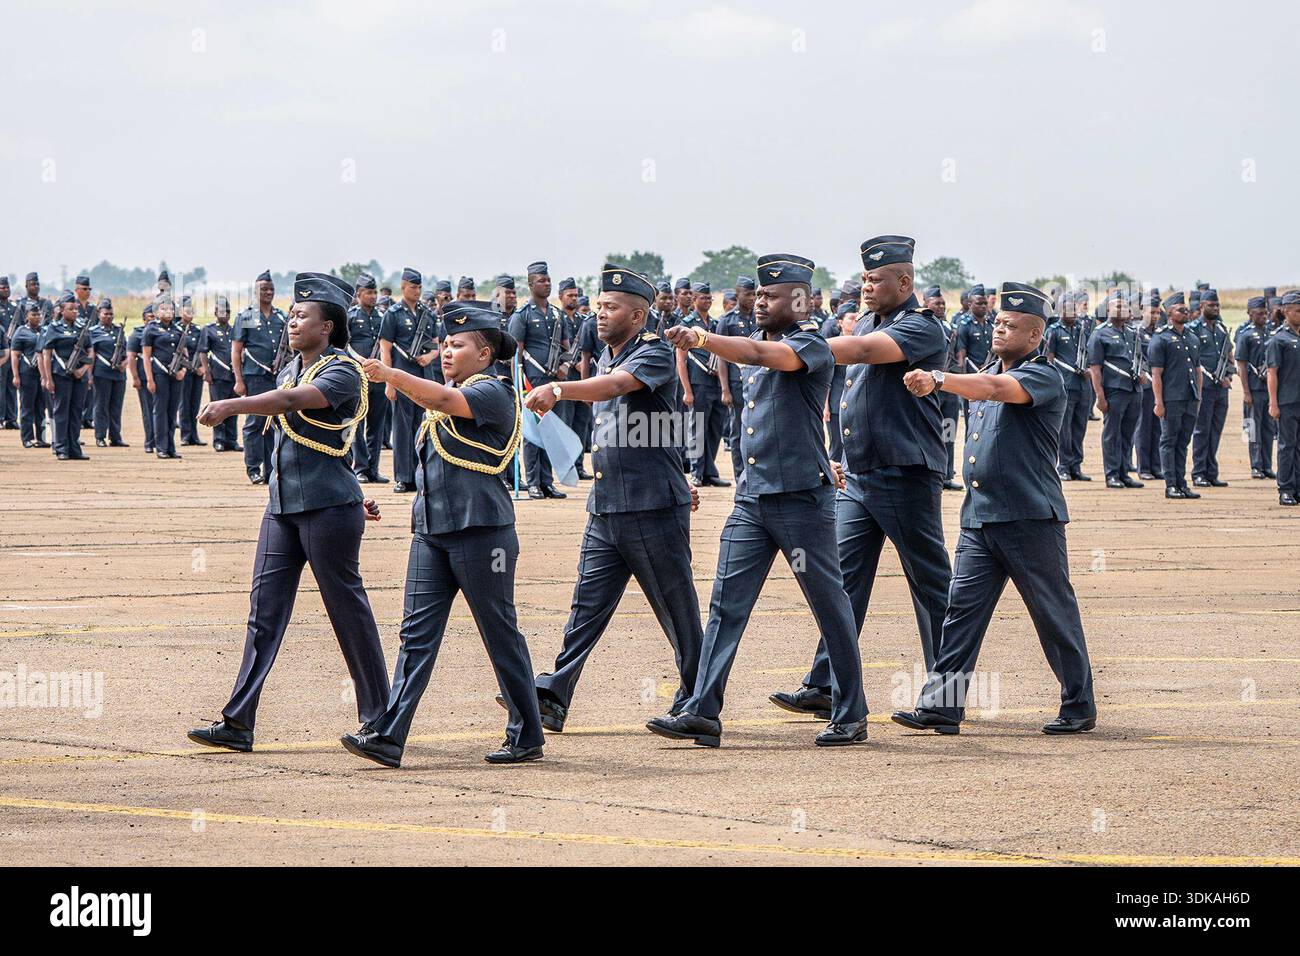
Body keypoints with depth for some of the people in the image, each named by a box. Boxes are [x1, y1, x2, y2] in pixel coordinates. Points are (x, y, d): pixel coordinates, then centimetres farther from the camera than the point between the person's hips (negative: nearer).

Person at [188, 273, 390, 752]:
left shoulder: (344, 372, -11)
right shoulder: (291, 368, 15)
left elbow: (292, 401, -29)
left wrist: (232, 405, -39)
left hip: (328, 509, -8)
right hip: (282, 504, 8)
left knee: (348, 609, 1)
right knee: (264, 608, 1)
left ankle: (379, 720, 13)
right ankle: (238, 722, -1)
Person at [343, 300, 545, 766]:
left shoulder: (493, 392, -7)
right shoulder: (449, 389, 20)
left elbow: (446, 400, -26)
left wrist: (392, 375, -29)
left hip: (480, 530, -8)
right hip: (431, 530, 8)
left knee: (501, 635, 0)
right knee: (417, 632, -1)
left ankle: (526, 737, 11)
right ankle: (388, 736, -7)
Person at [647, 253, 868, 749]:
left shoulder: (811, 346, -10)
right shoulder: (757, 346, 16)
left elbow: (762, 354, -29)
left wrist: (703, 338, -39)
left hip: (802, 499, -8)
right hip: (752, 497, 8)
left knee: (830, 606, 1)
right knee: (726, 602, -1)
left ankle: (851, 716, 10)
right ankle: (702, 712, -4)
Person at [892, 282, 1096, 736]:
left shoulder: (1043, 377, -10)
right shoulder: (988, 373, 18)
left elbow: (996, 389, -30)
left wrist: (938, 380, -41)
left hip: (1030, 518, -8)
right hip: (979, 516, 8)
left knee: (1055, 614, 1)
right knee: (961, 608, -1)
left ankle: (1079, 707, 12)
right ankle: (941, 706, -4)